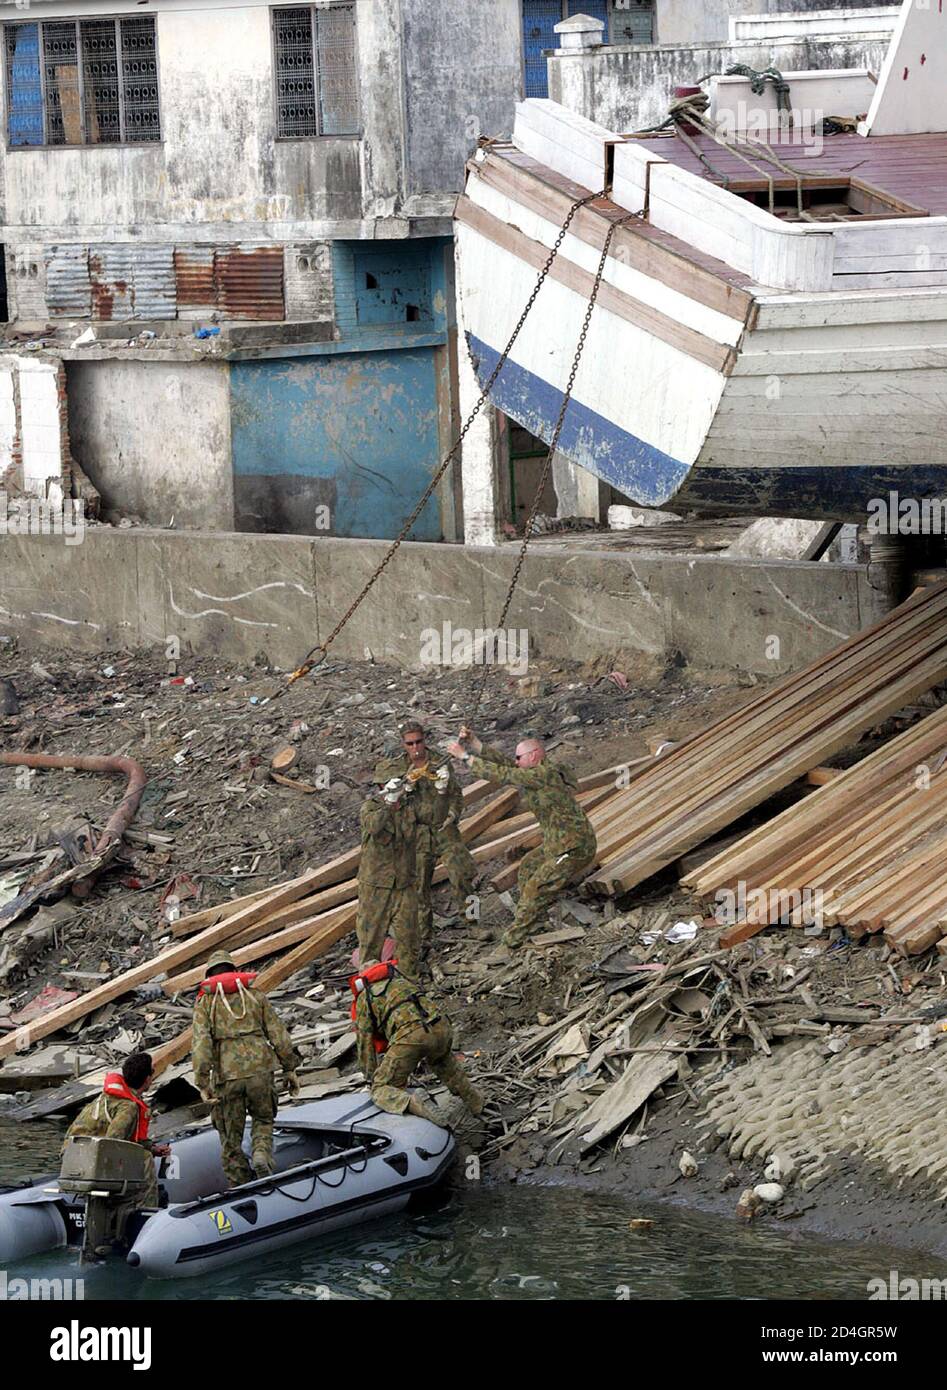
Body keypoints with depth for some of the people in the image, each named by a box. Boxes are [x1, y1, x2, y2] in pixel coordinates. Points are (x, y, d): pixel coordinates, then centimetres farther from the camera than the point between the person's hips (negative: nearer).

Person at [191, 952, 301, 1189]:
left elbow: (201, 1043, -6)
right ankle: (261, 1153, -6)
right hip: (260, 1070, 1)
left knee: (231, 1136, 11)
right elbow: (279, 1034, 9)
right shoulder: (255, 996, 13)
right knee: (263, 1119, 23)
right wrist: (290, 1069, 15)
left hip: (226, 1075, -1)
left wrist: (202, 1083, -8)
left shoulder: (205, 1002, 7)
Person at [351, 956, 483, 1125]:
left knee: (382, 1090, 3)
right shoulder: (400, 978, 35)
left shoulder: (363, 998, 21)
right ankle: (474, 1100, 37)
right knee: (442, 1059, 39)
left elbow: (365, 1044, 20)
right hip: (441, 1026, 5)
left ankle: (409, 1103, -26)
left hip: (410, 1033, -5)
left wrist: (372, 1078, 30)